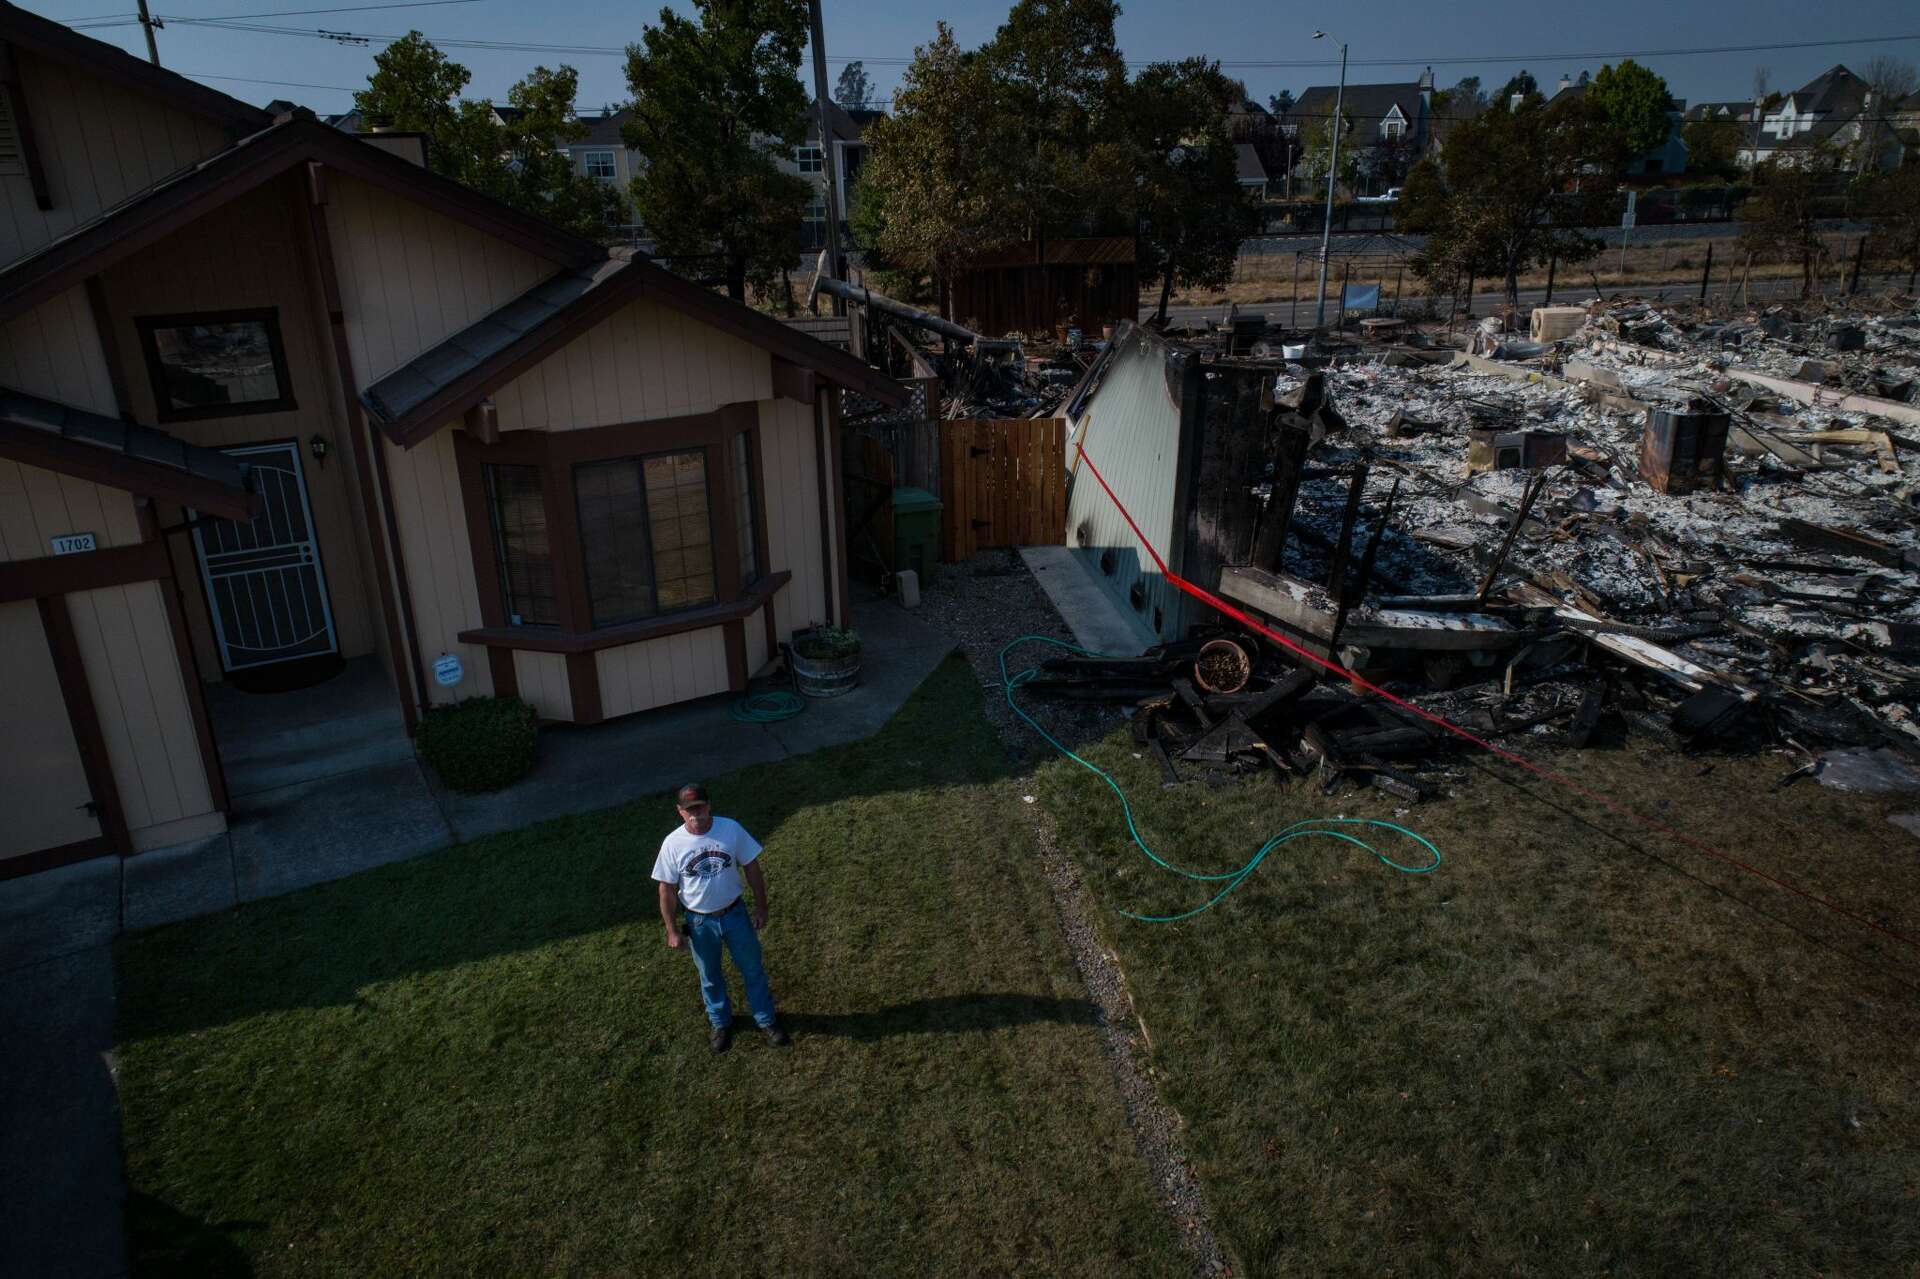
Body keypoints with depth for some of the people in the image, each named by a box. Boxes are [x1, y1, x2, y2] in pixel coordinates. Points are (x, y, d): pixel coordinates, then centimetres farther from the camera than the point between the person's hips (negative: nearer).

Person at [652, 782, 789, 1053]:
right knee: (710, 976, 20)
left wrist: (761, 907, -2)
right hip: (699, 922, 0)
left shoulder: (731, 829, -17)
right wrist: (672, 931, -5)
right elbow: (667, 890, -8)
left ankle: (766, 1020, 36)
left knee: (753, 969, 14)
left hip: (735, 914, 0)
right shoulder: (672, 844, -18)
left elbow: (752, 868, -6)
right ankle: (721, 1023, 45)